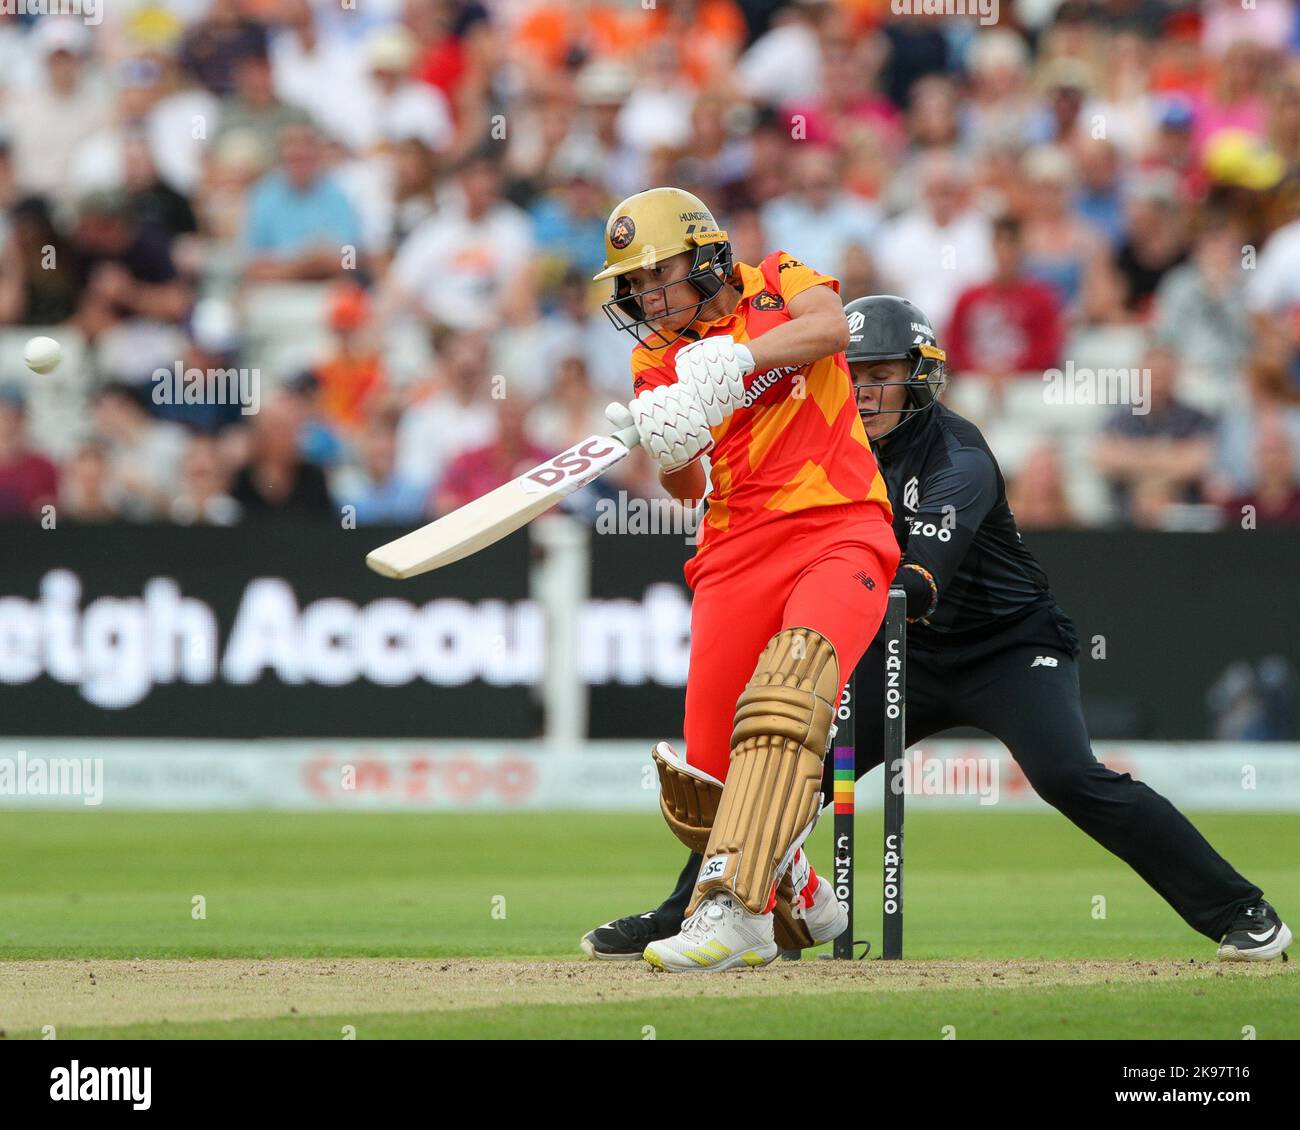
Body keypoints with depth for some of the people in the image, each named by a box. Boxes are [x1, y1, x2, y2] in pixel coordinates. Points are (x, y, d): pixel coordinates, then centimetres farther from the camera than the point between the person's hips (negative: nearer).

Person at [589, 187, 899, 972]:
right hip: (738, 553, 5)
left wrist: (736, 358, -28)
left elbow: (832, 327, -16)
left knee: (785, 694, -31)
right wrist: (666, 448, -18)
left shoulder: (777, 284, 7)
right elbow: (687, 490, 4)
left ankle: (732, 909, -40)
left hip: (839, 531, -5)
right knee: (705, 782, -3)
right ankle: (800, 905, 23)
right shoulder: (657, 361, 15)